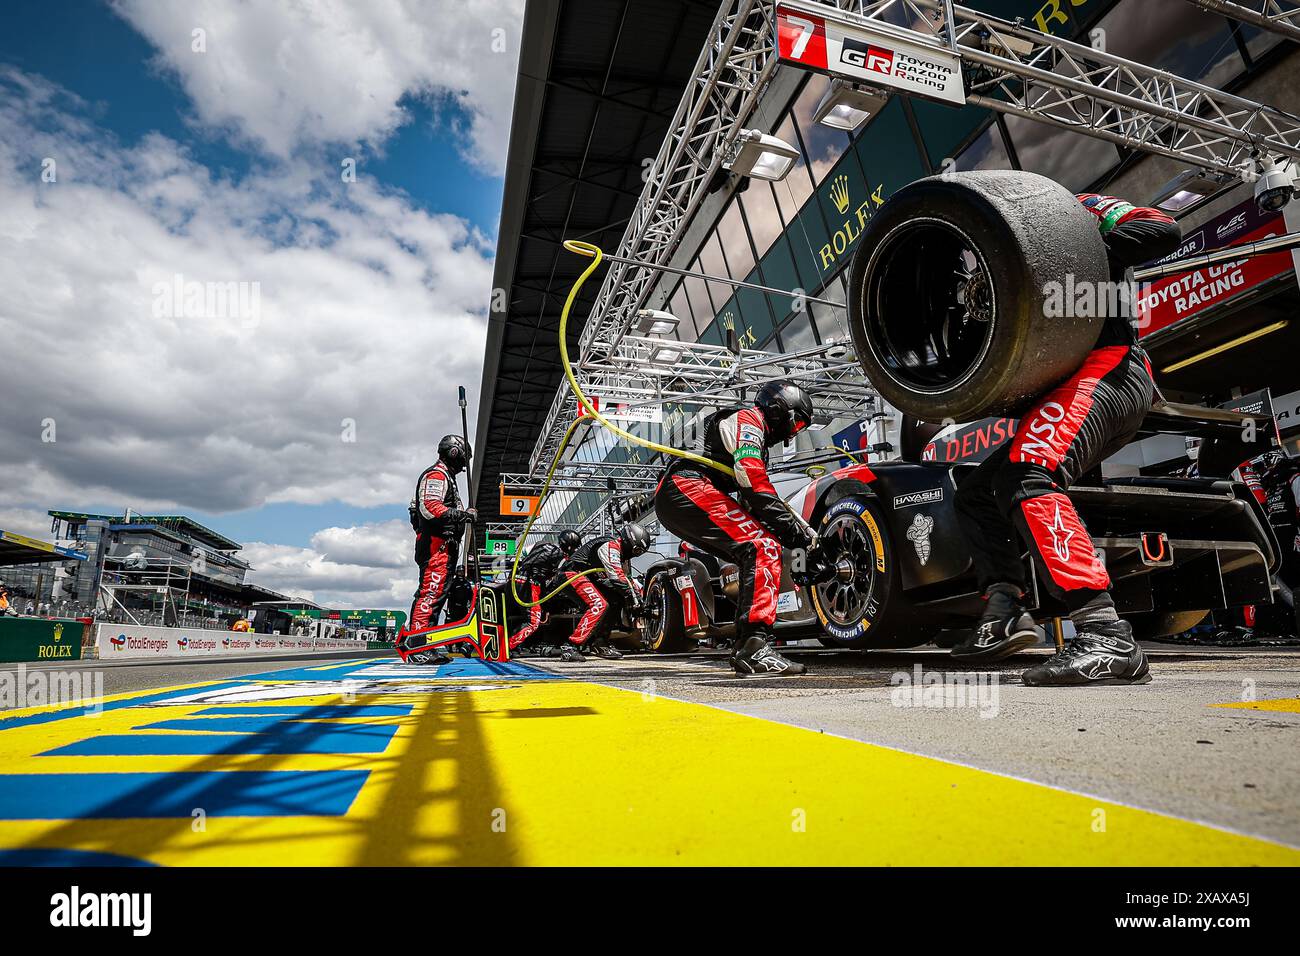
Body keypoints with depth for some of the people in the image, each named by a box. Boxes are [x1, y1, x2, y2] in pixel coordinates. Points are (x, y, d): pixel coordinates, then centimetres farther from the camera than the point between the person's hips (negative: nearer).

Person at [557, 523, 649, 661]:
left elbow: (624, 577, 21)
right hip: (574, 573, -11)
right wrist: (633, 598, -19)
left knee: (615, 601, 8)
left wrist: (636, 590, 6)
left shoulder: (618, 550, 16)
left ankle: (599, 643, 9)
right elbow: (617, 578, -24)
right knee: (600, 605, -25)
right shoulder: (610, 545, -17)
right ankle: (570, 647, -27)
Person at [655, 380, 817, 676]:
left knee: (757, 561, 8)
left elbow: (753, 500, 30)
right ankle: (755, 646, -30)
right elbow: (755, 487, -12)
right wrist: (795, 531, -9)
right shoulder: (748, 418, 2)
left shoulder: (758, 440, 34)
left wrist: (802, 527, 19)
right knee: (764, 549, -20)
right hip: (688, 488, -10)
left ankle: (746, 651, 4)